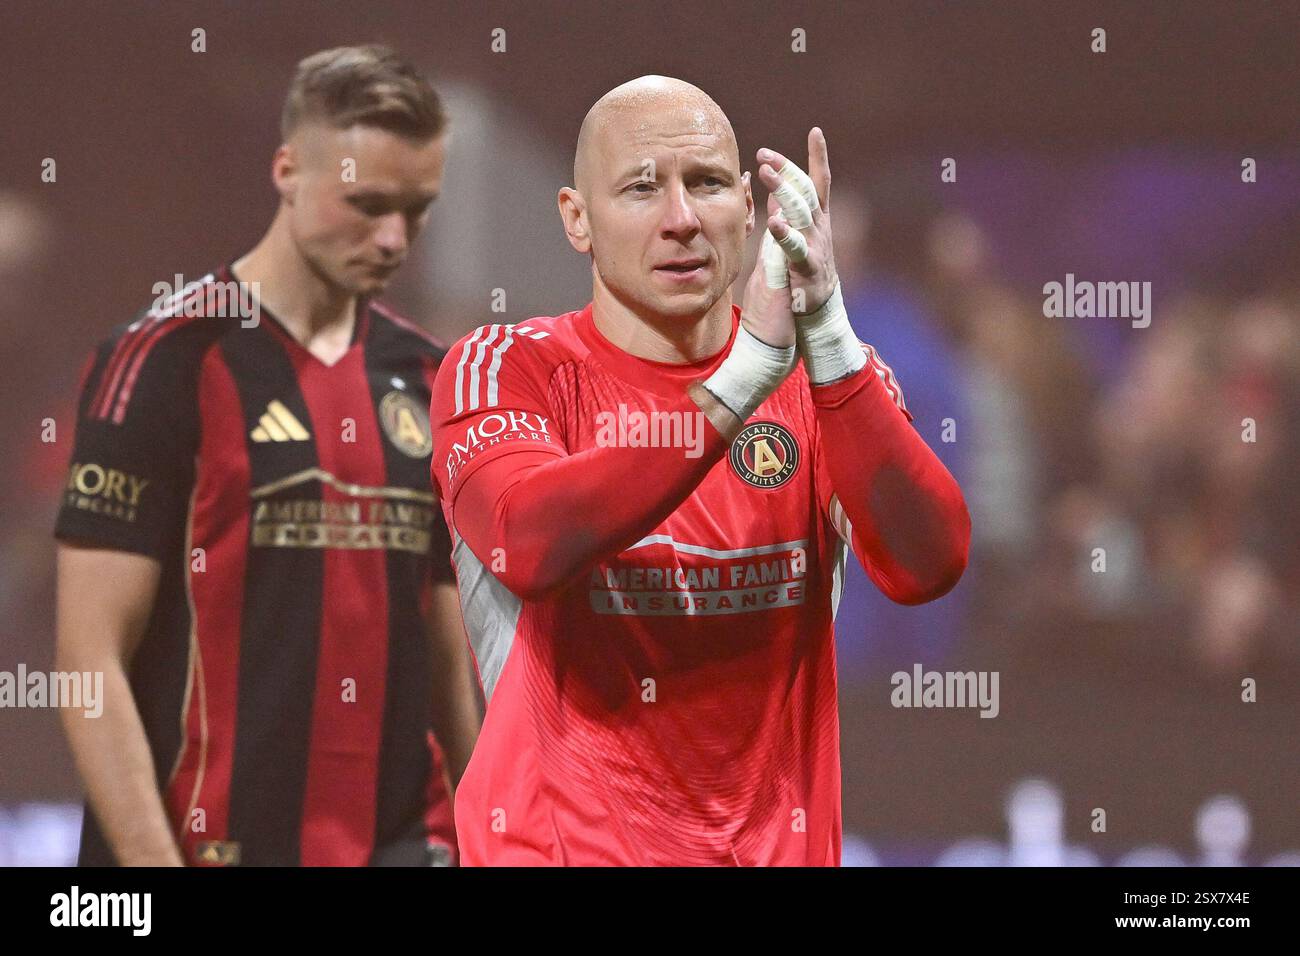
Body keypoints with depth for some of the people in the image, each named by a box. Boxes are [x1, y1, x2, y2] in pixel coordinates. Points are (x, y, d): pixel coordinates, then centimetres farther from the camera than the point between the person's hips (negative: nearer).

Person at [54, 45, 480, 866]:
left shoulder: (425, 375, 12)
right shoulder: (167, 360, -7)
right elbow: (90, 659, -10)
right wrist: (153, 859, -17)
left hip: (403, 841, 5)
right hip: (219, 839, -5)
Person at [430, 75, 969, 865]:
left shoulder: (834, 379, 3)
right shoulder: (510, 370, -4)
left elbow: (926, 566, -15)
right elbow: (528, 547, -25)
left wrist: (826, 338, -25)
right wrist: (749, 371, -29)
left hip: (776, 843, 3)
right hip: (560, 843, -3)